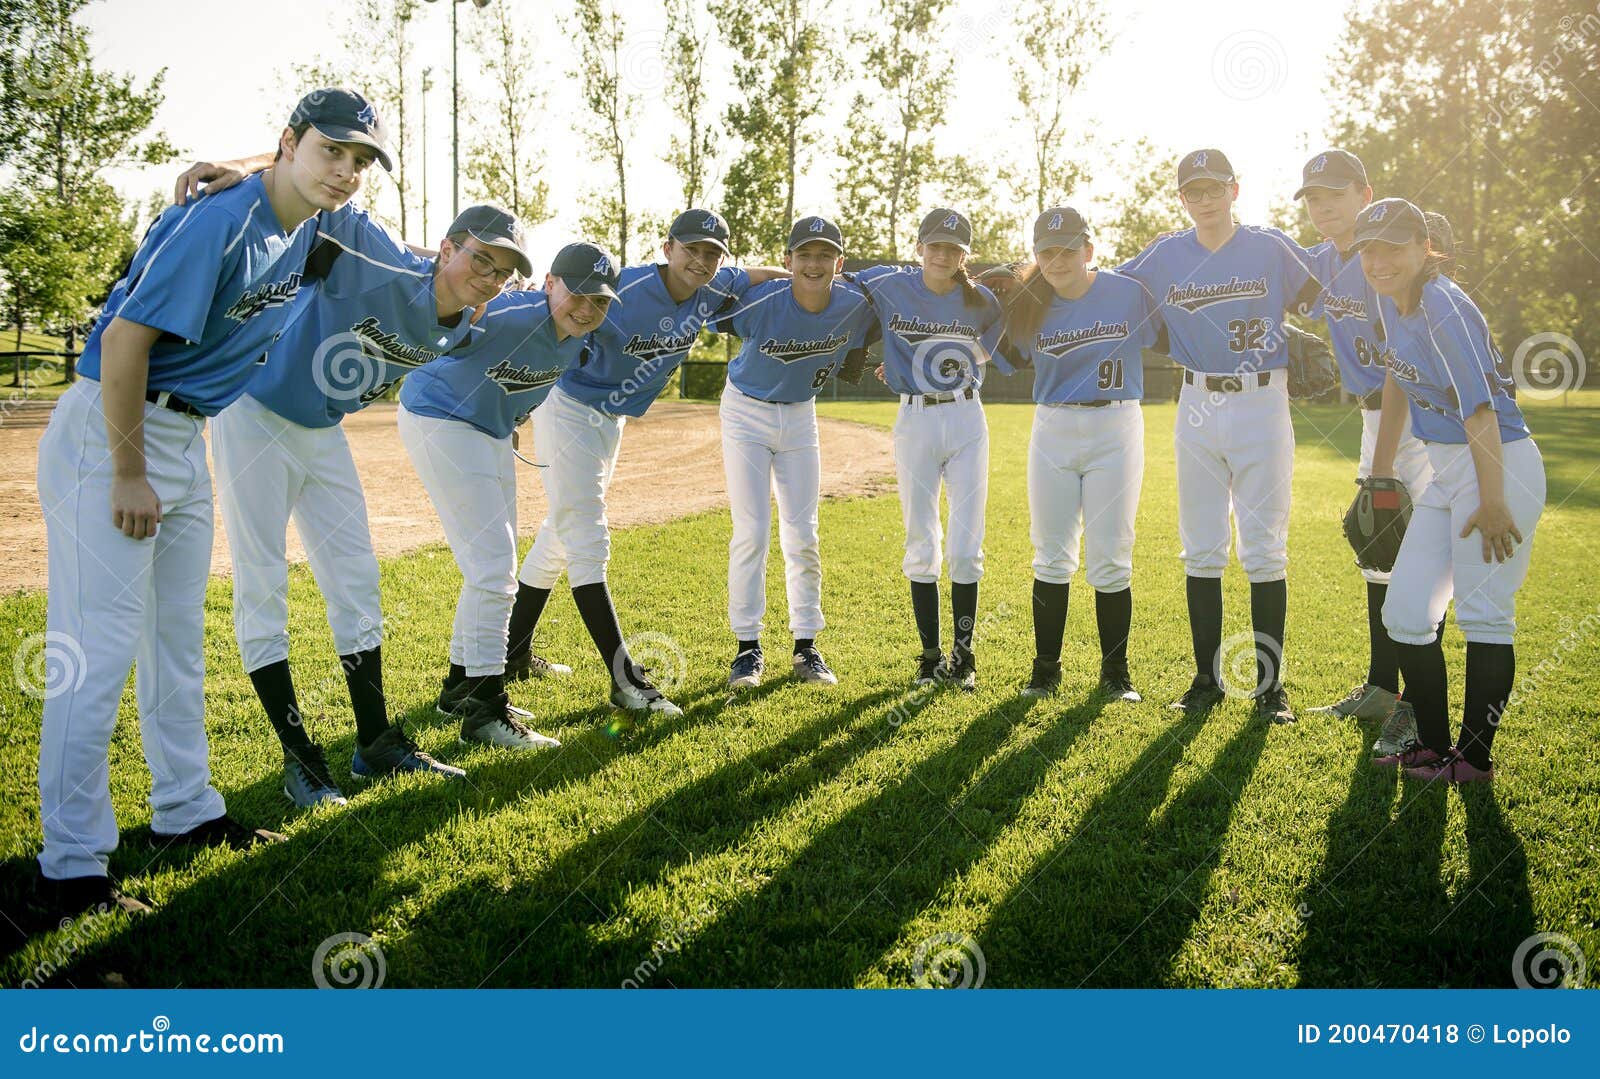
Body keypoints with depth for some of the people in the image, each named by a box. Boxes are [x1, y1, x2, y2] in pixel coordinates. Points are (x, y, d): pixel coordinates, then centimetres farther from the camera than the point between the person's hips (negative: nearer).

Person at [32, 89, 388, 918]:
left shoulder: (319, 221, 4)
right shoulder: (220, 221, -23)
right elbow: (124, 339, -25)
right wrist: (128, 474, -21)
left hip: (186, 438, 9)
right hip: (110, 433, -9)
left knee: (180, 638, 16)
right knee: (101, 650, -9)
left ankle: (185, 813, 29)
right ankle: (72, 868, -2)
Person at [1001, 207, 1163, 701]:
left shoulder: (1129, 292, -6)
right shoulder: (1030, 303, 1)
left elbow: (1166, 342, 2)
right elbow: (1006, 356, 10)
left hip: (1115, 431, -2)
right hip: (1051, 433, 3)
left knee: (1110, 562, 0)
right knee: (1051, 559, 6)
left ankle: (1115, 672, 14)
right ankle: (1046, 669, 17)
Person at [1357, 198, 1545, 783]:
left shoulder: (1443, 308, -20)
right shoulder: (1392, 300, 6)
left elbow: (1479, 410, -24)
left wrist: (1492, 503, -26)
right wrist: (1381, 469, 20)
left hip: (1500, 466, -9)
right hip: (1443, 472, 9)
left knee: (1484, 614, -5)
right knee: (1405, 614, 6)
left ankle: (1475, 758, 5)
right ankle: (1432, 746, 17)